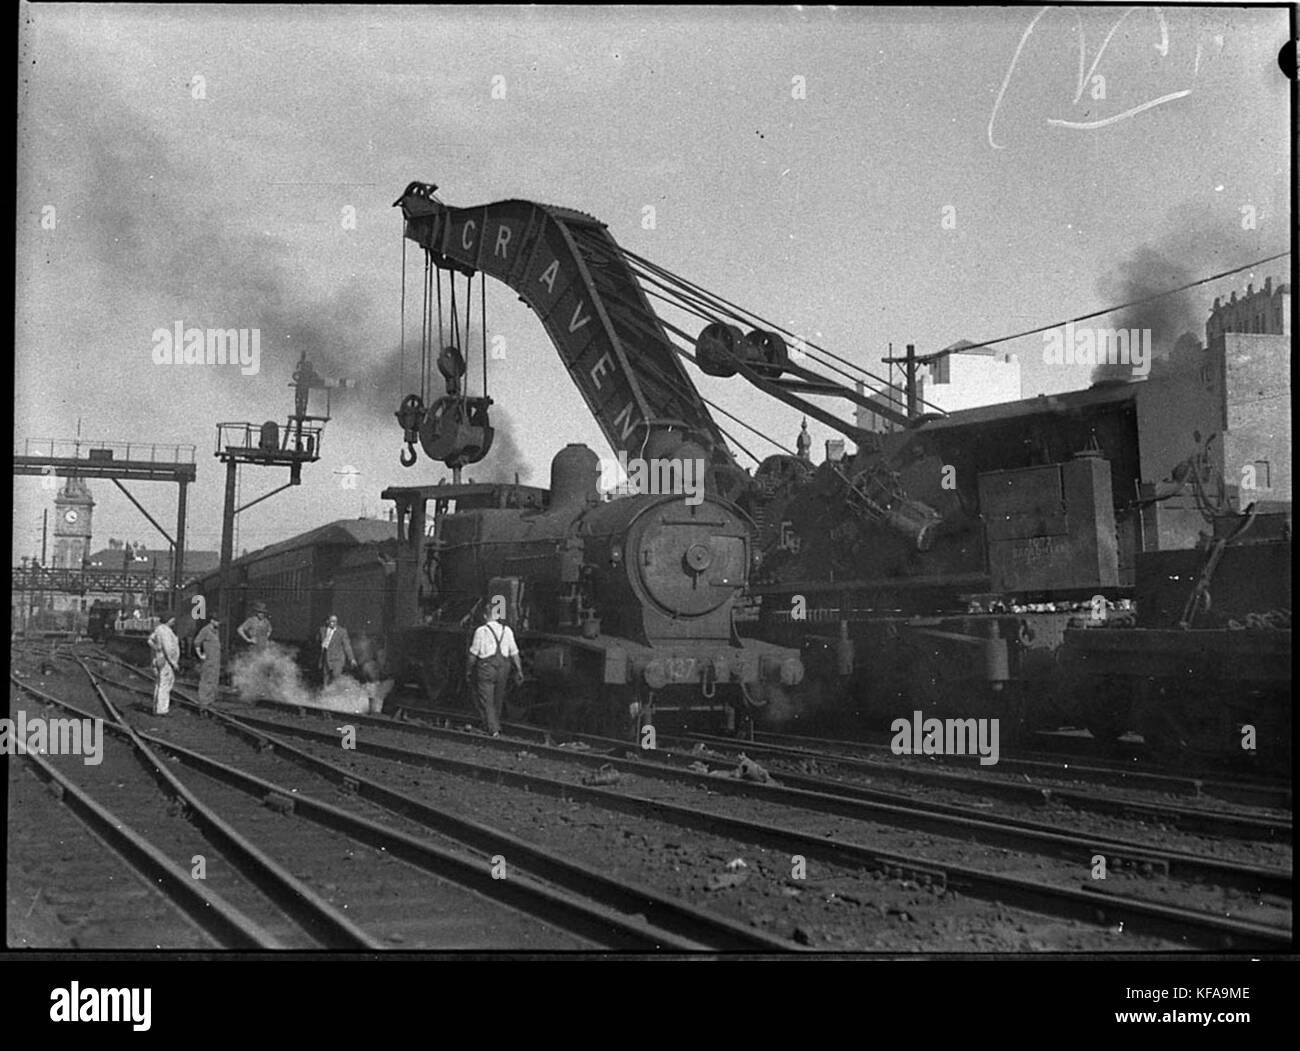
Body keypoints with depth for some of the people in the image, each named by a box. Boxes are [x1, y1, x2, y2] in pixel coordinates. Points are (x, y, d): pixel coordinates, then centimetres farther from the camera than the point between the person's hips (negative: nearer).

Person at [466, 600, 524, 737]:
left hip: (486, 667, -4)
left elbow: (473, 653, -5)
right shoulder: (506, 630, 1)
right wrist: (519, 671, 8)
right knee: (498, 700, 18)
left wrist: (469, 669, 8)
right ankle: (495, 726, 28)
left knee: (486, 700, 2)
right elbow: (514, 653, 2)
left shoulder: (481, 631, -9)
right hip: (503, 666, 4)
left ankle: (493, 729, -7)